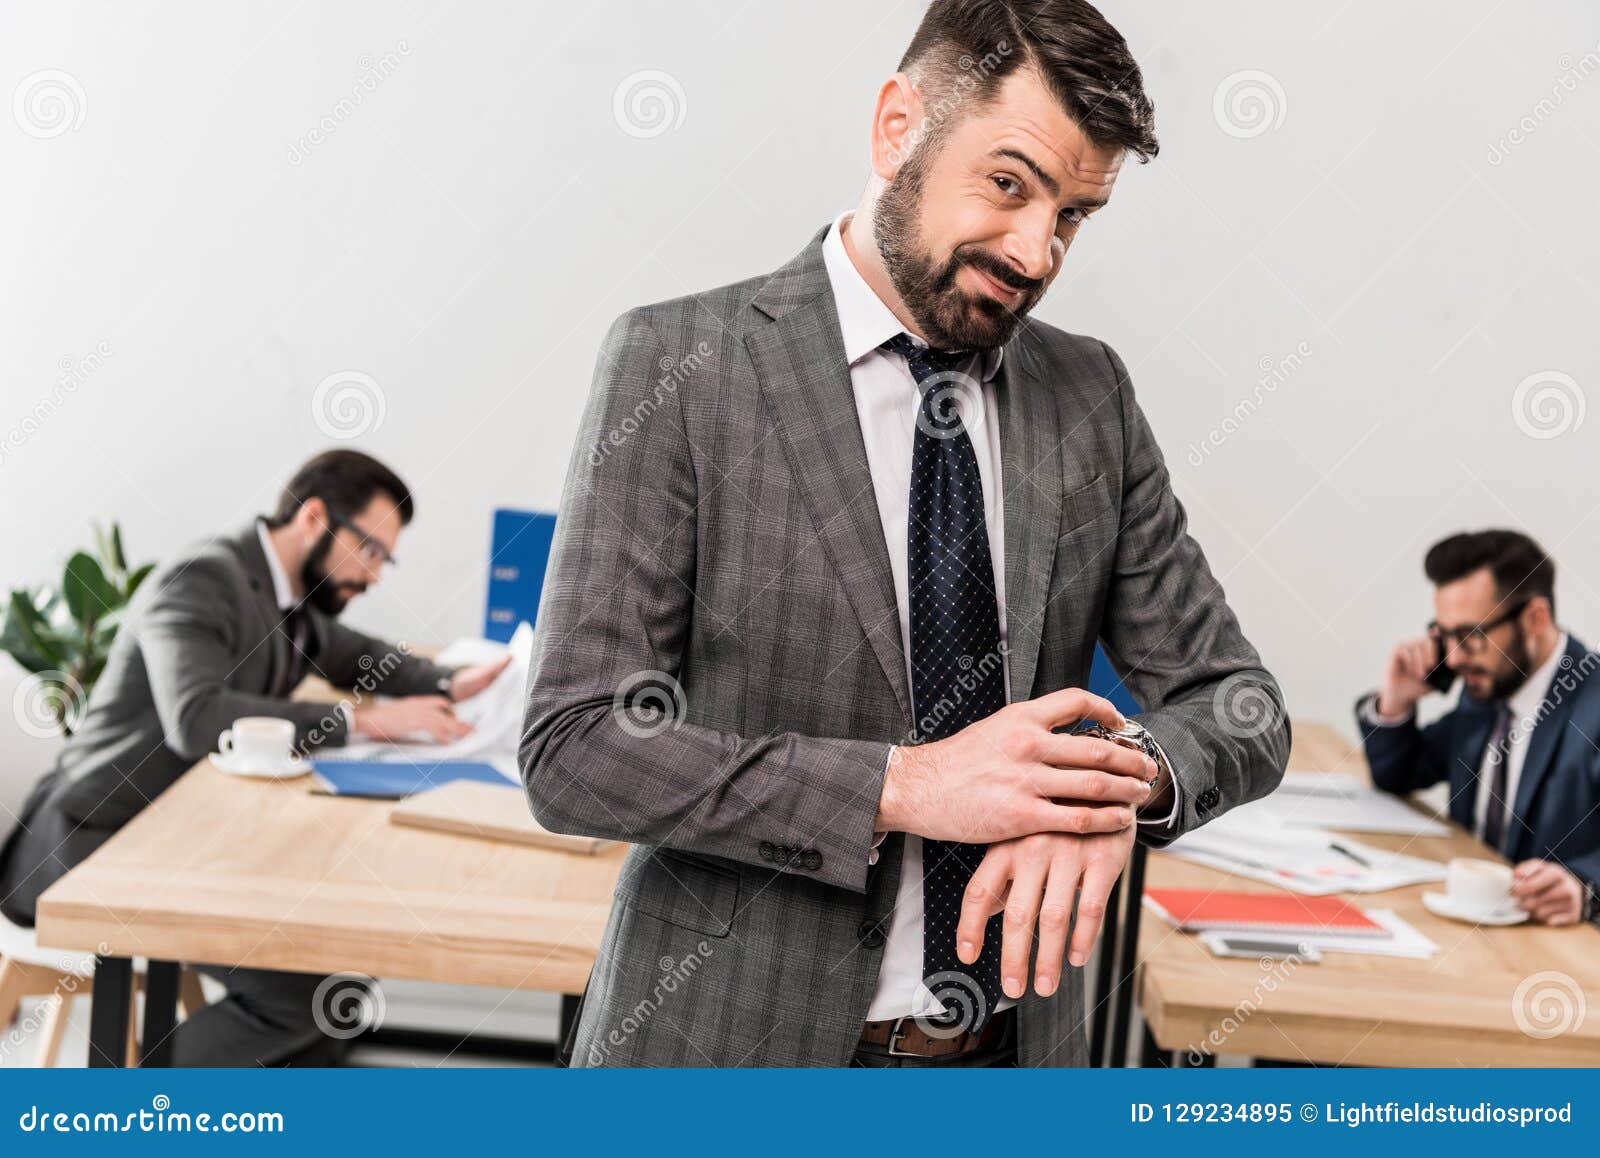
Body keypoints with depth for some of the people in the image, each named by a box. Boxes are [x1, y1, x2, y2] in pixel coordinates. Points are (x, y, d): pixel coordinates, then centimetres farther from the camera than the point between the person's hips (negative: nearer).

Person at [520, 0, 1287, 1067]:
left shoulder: (1091, 395, 1)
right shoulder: (678, 364, -12)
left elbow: (1242, 708, 3)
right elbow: (574, 748, -16)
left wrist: (1126, 779, -19)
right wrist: (903, 786, -25)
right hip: (730, 1052, -4)